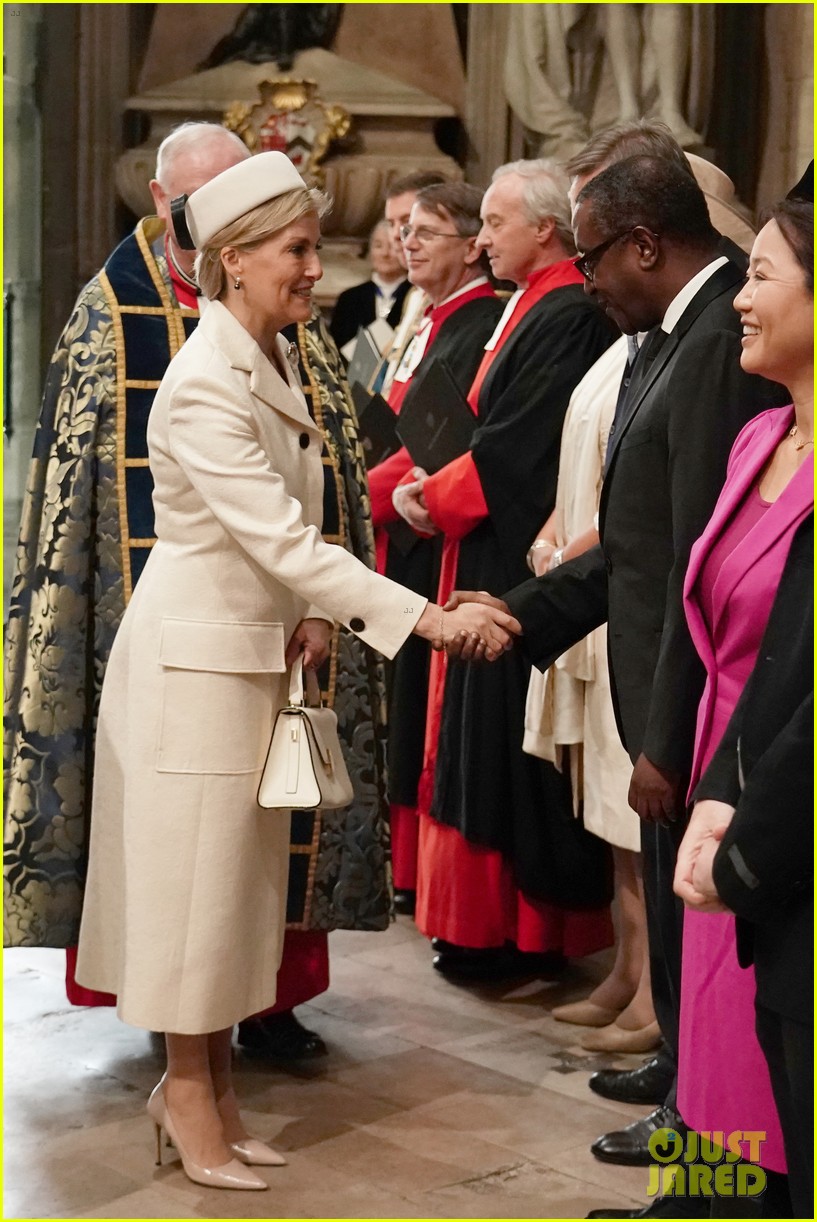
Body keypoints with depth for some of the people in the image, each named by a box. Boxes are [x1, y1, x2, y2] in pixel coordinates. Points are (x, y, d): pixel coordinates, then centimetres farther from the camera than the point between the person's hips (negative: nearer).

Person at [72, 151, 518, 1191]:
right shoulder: (203, 386, -22)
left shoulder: (271, 362, 7)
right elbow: (281, 538, -27)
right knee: (191, 870, 3)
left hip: (257, 652, 9)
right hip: (192, 655, -9)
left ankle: (206, 1080, 26)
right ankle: (190, 1090, 17)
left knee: (238, 866, 14)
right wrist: (429, 619, -29)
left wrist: (312, 614, -4)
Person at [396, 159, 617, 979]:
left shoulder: (567, 317, -16)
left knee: (507, 746, -2)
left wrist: (433, 497, -7)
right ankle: (489, 921, 23)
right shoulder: (533, 309, 14)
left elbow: (514, 448, -19)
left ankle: (521, 936, 9)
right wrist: (437, 488, 5)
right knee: (486, 744, 14)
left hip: (520, 564, -10)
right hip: (494, 555, 10)